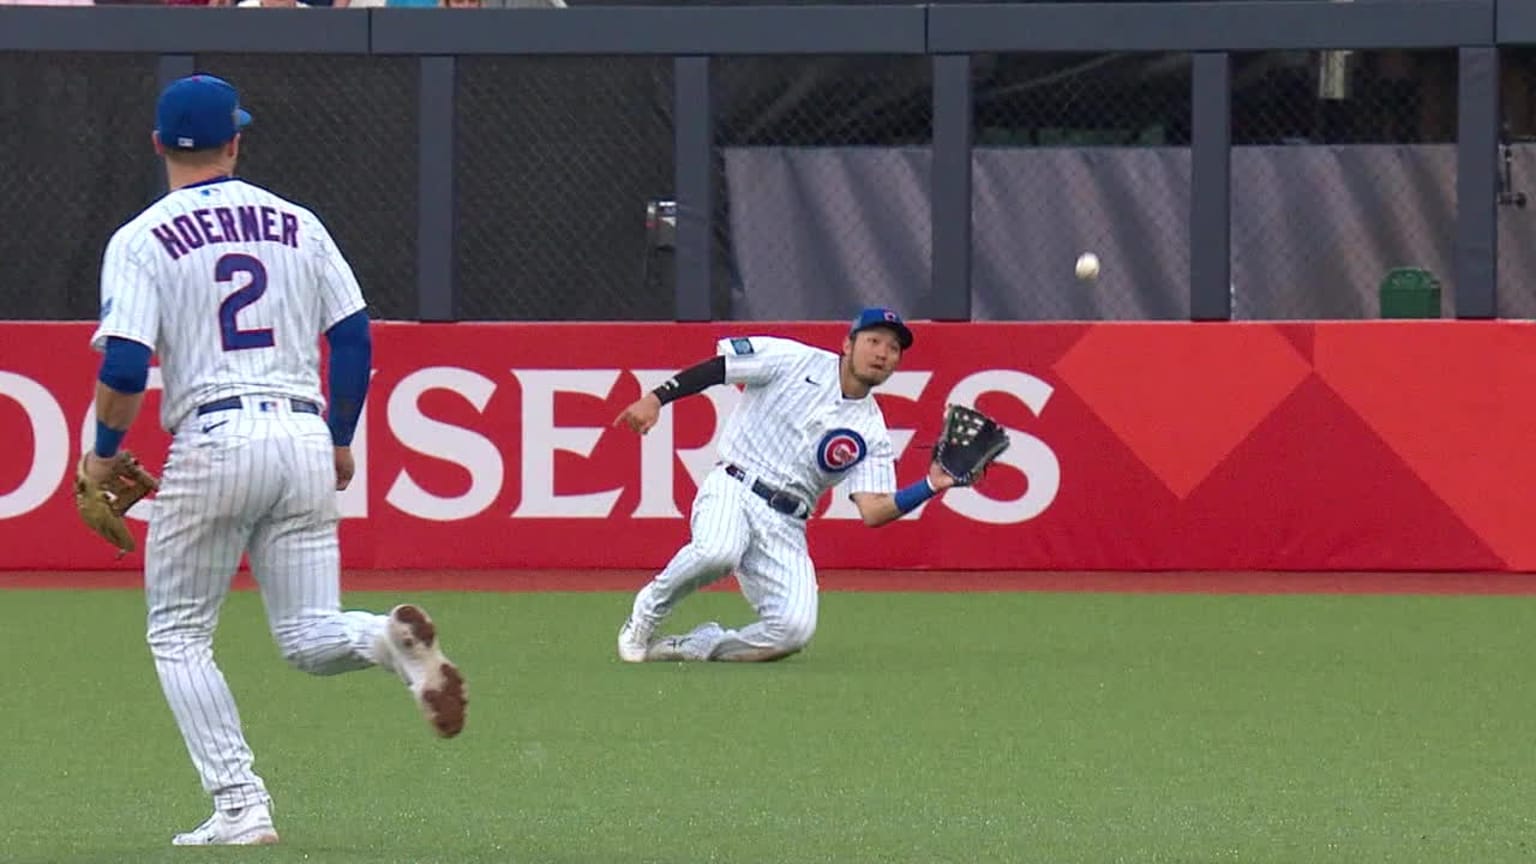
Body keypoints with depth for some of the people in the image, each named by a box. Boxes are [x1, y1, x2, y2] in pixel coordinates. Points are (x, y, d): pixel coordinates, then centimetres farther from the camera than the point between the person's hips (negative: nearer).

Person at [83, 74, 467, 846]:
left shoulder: (141, 240, 0)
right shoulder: (297, 224, 12)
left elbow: (125, 368, -9)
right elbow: (353, 339, 10)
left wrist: (102, 453, 7)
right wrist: (340, 441, 22)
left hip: (213, 442, -3)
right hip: (303, 437, 3)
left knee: (179, 634, 11)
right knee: (309, 636, 8)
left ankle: (240, 806, 0)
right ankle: (388, 637, -26)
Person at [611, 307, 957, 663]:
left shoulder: (872, 434, 7)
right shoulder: (796, 361, 0)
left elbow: (873, 511, -4)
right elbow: (715, 367, -1)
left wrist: (931, 486, -18)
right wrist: (655, 398, -13)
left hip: (785, 527, 3)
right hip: (732, 490, -3)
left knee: (795, 628, -20)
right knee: (718, 550, -39)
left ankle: (693, 646, 4)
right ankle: (646, 612, -9)